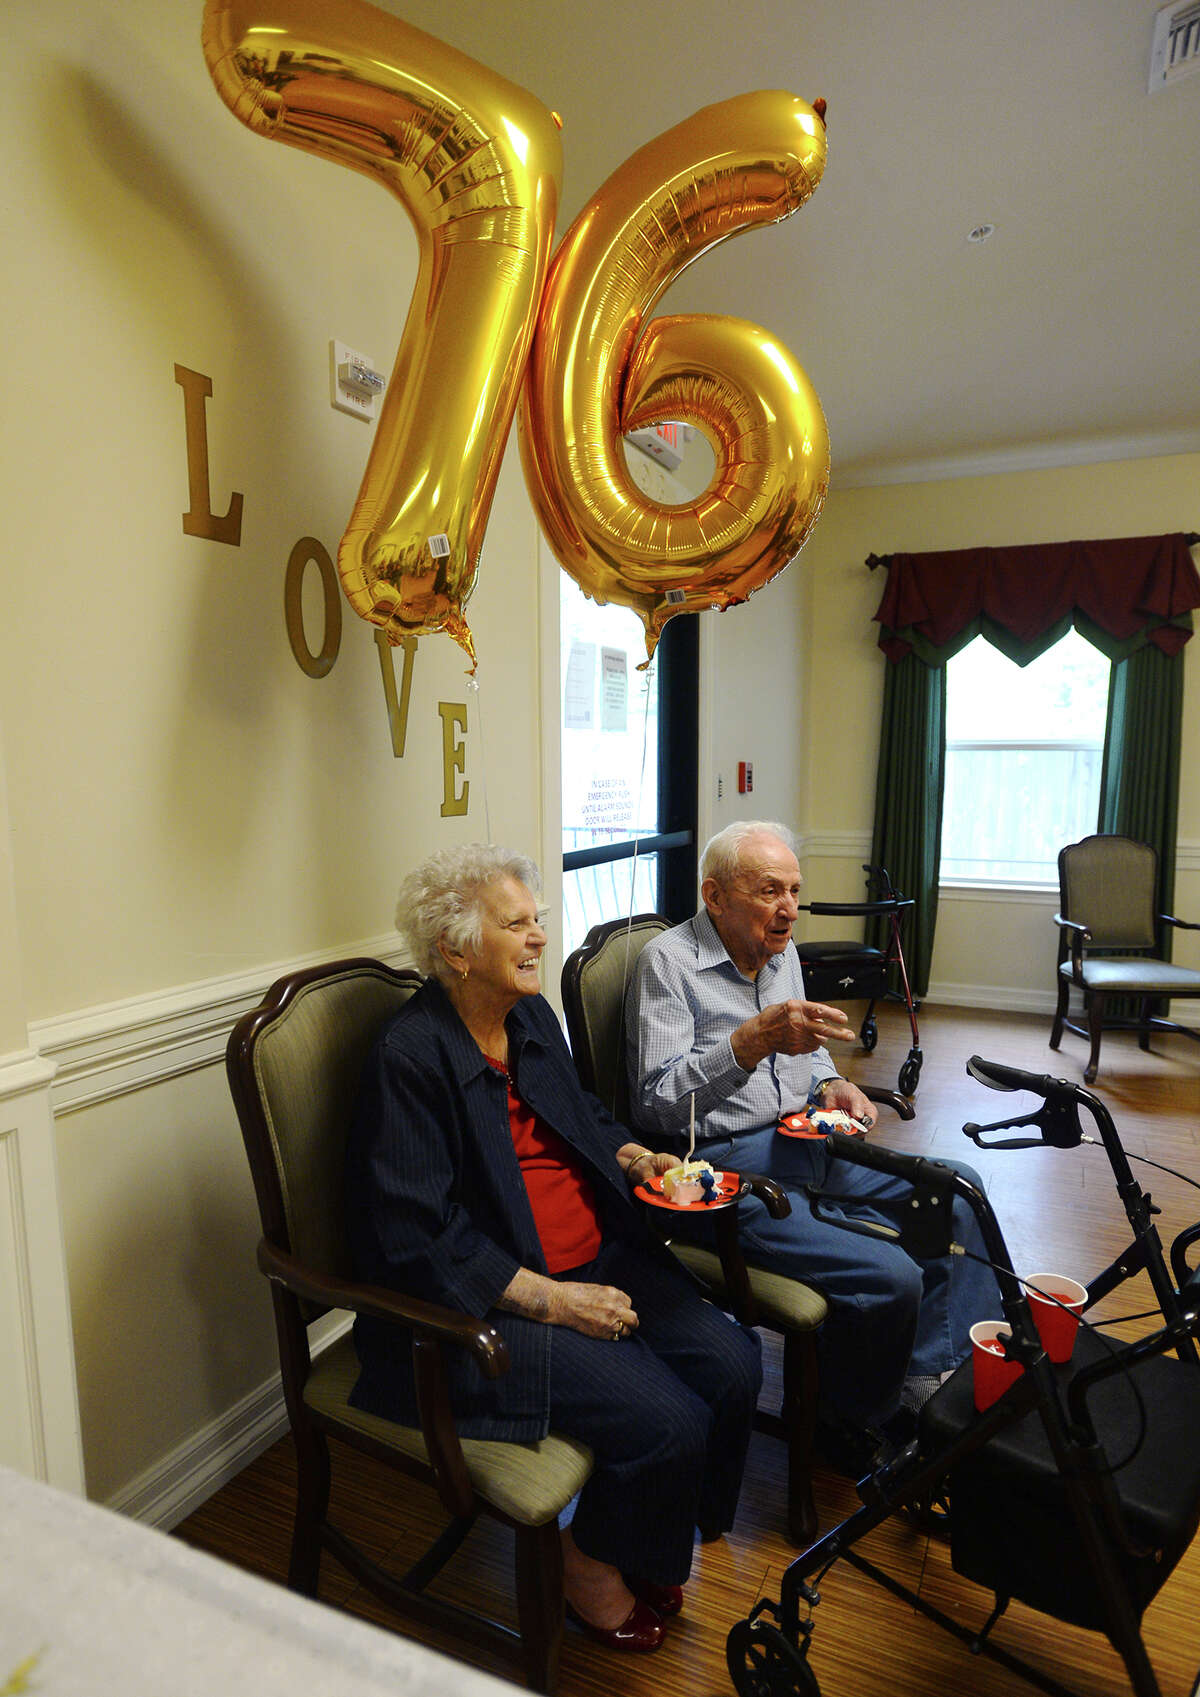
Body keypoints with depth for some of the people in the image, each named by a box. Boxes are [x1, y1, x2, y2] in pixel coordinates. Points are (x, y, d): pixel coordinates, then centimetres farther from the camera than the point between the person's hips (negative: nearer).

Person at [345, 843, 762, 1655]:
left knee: (734, 1364, -5)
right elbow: (420, 1234, -21)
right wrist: (553, 1300, -20)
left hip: (597, 1261, 8)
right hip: (488, 1304, -8)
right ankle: (592, 1566, 15)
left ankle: (650, 1546, 21)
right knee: (667, 1422, -18)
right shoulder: (411, 1055, -18)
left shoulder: (532, 1016, 7)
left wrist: (635, 1157, 3)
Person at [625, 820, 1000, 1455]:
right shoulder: (668, 962, -12)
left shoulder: (782, 952, 13)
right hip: (728, 1168, -9)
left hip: (806, 1145, 9)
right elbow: (656, 1104, -20)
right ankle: (853, 1423, 7)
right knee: (890, 1277, -22)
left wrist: (831, 1084, 4)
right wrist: (756, 1039, -30)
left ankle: (934, 1380, 13)